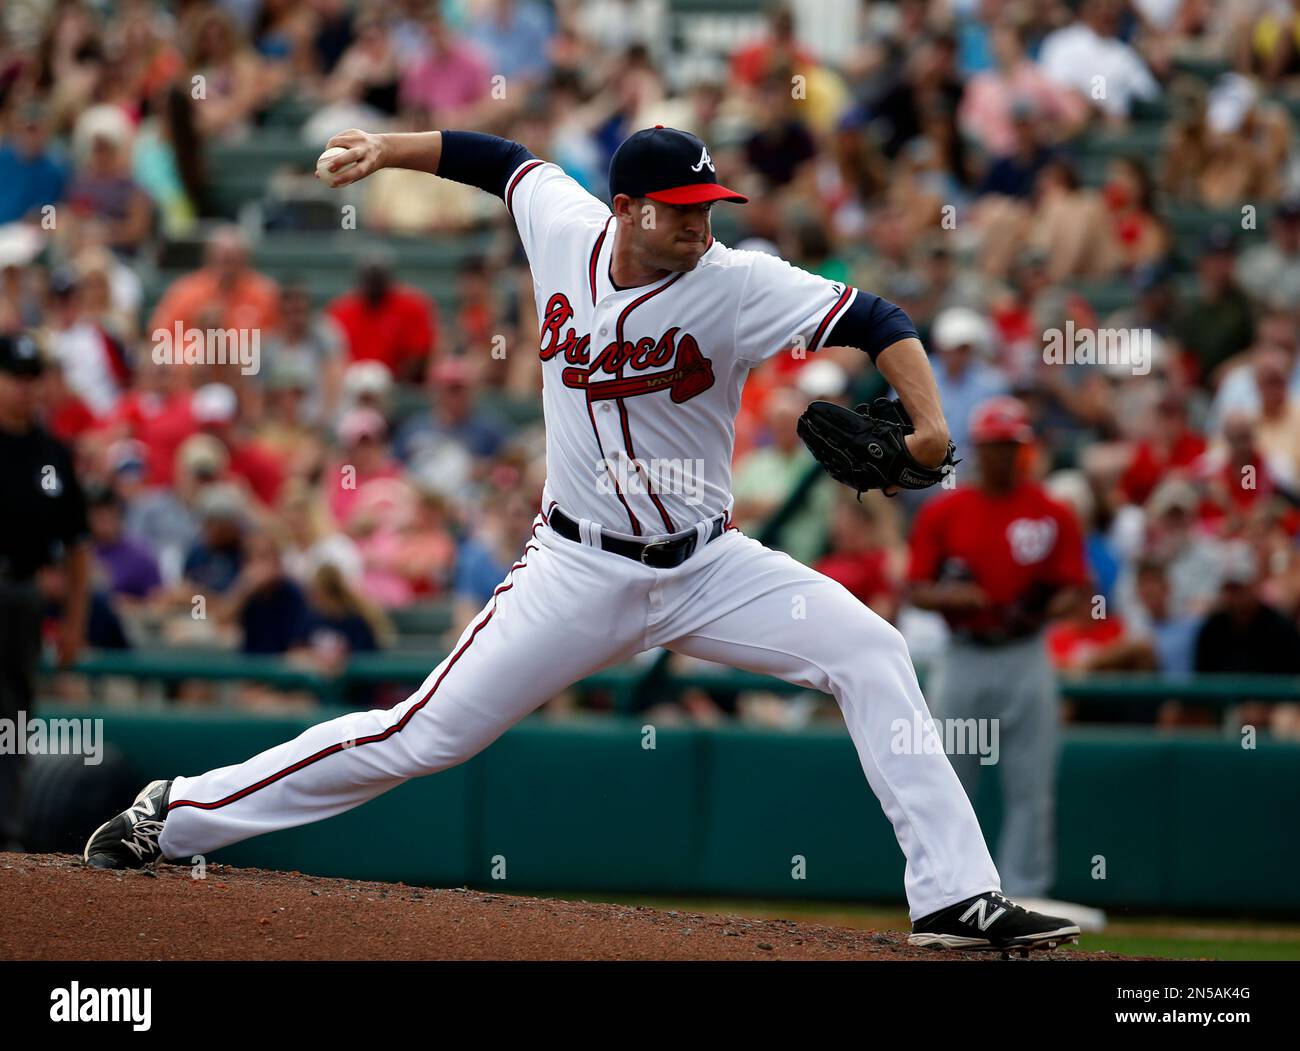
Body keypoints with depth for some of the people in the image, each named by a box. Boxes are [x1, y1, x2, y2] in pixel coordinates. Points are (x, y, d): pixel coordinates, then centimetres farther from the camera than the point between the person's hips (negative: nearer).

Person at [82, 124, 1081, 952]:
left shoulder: (737, 286, -16)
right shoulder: (566, 228, -8)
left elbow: (876, 321, -24)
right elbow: (505, 159, 13)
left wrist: (929, 423, -39)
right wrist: (393, 147, 8)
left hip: (707, 567, 0)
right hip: (579, 571, 0)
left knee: (871, 654, -18)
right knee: (423, 735, -5)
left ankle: (957, 898, -15)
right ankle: (174, 817, 7)